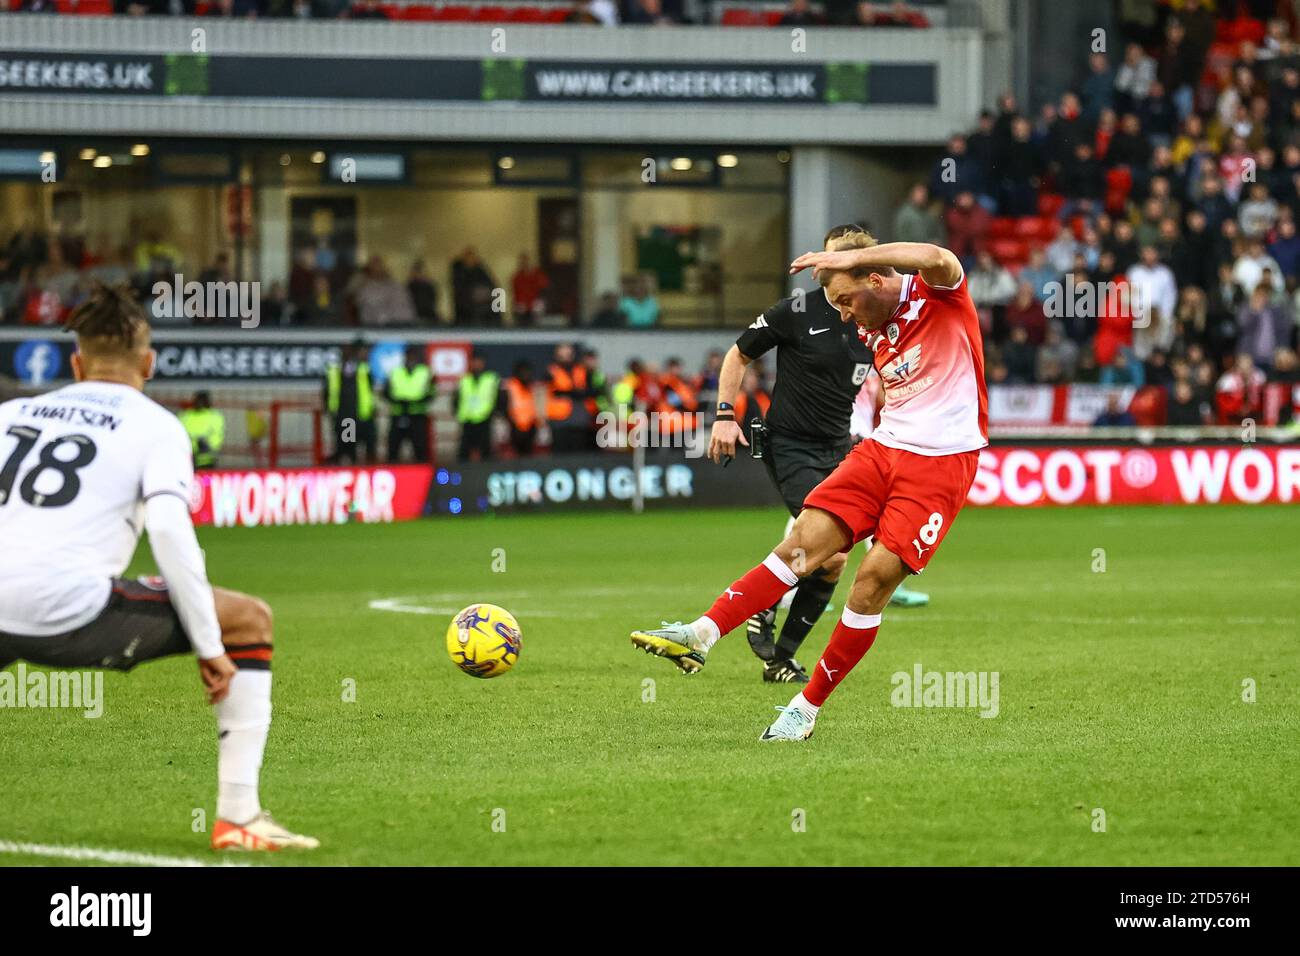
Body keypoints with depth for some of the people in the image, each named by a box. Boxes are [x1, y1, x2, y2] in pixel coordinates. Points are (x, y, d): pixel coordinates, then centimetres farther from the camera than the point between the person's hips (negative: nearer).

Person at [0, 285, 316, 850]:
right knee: (250, 619, 13)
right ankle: (238, 816, 7)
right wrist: (209, 649, -2)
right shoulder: (155, 426, 9)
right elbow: (168, 527, -6)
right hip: (74, 609, -4)